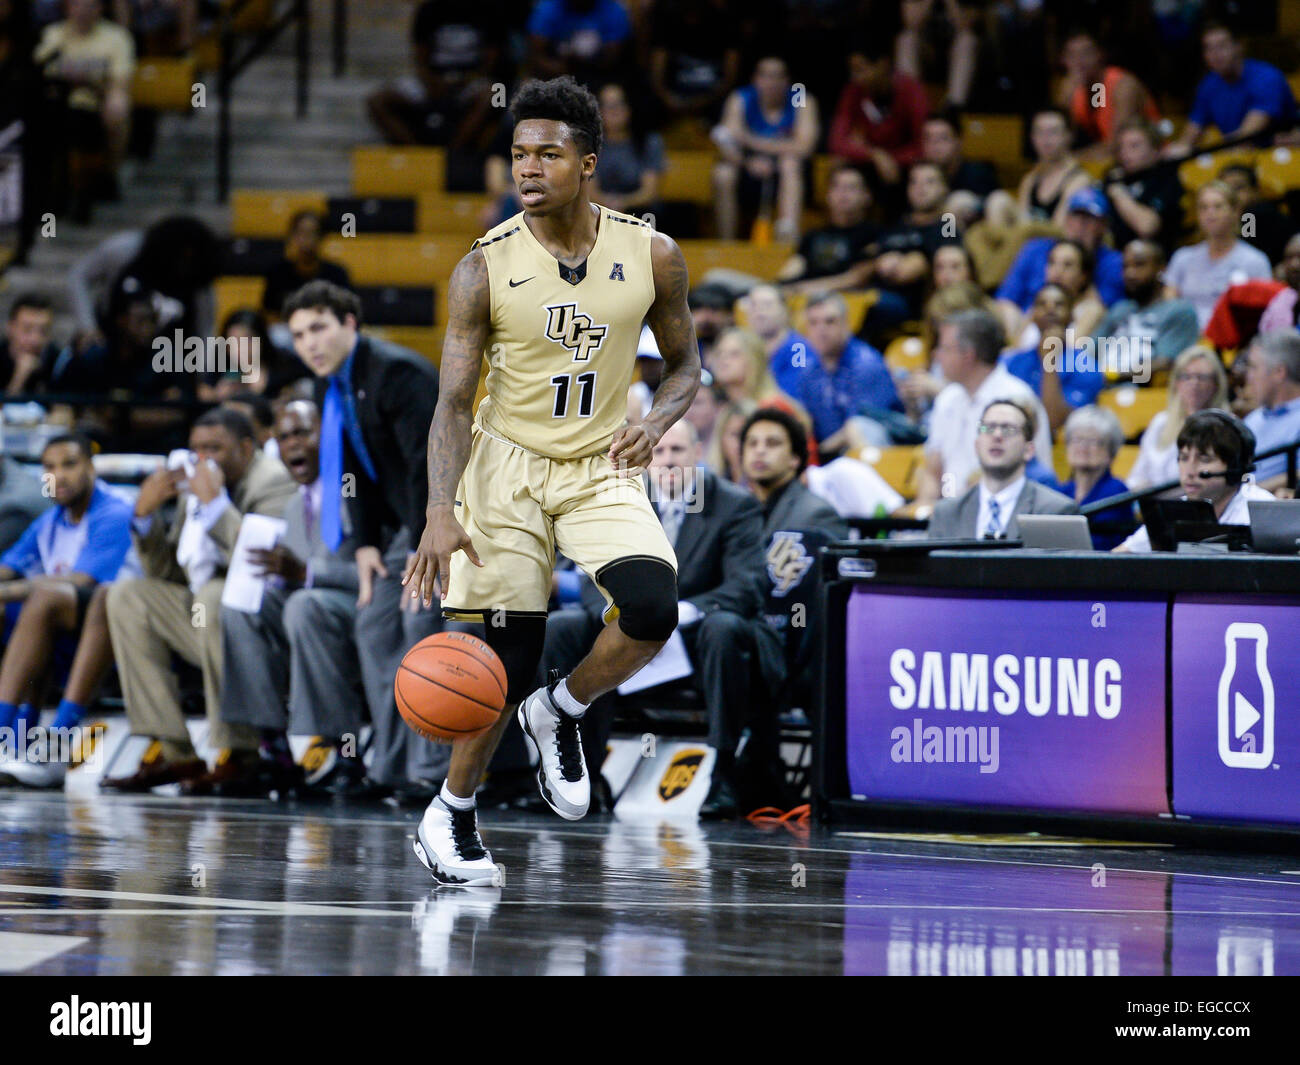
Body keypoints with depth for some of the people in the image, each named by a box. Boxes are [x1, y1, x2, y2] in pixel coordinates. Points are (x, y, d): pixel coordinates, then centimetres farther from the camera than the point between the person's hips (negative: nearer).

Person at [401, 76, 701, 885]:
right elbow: (454, 401, -12)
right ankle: (451, 816, 20)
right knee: (508, 657, -3)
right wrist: (441, 511, -26)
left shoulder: (651, 257, -7)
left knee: (653, 611, -24)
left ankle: (560, 713, 6)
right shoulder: (487, 267, -12)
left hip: (603, 469, 2)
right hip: (507, 464, -2)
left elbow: (686, 365, 7)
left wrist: (654, 424, -15)